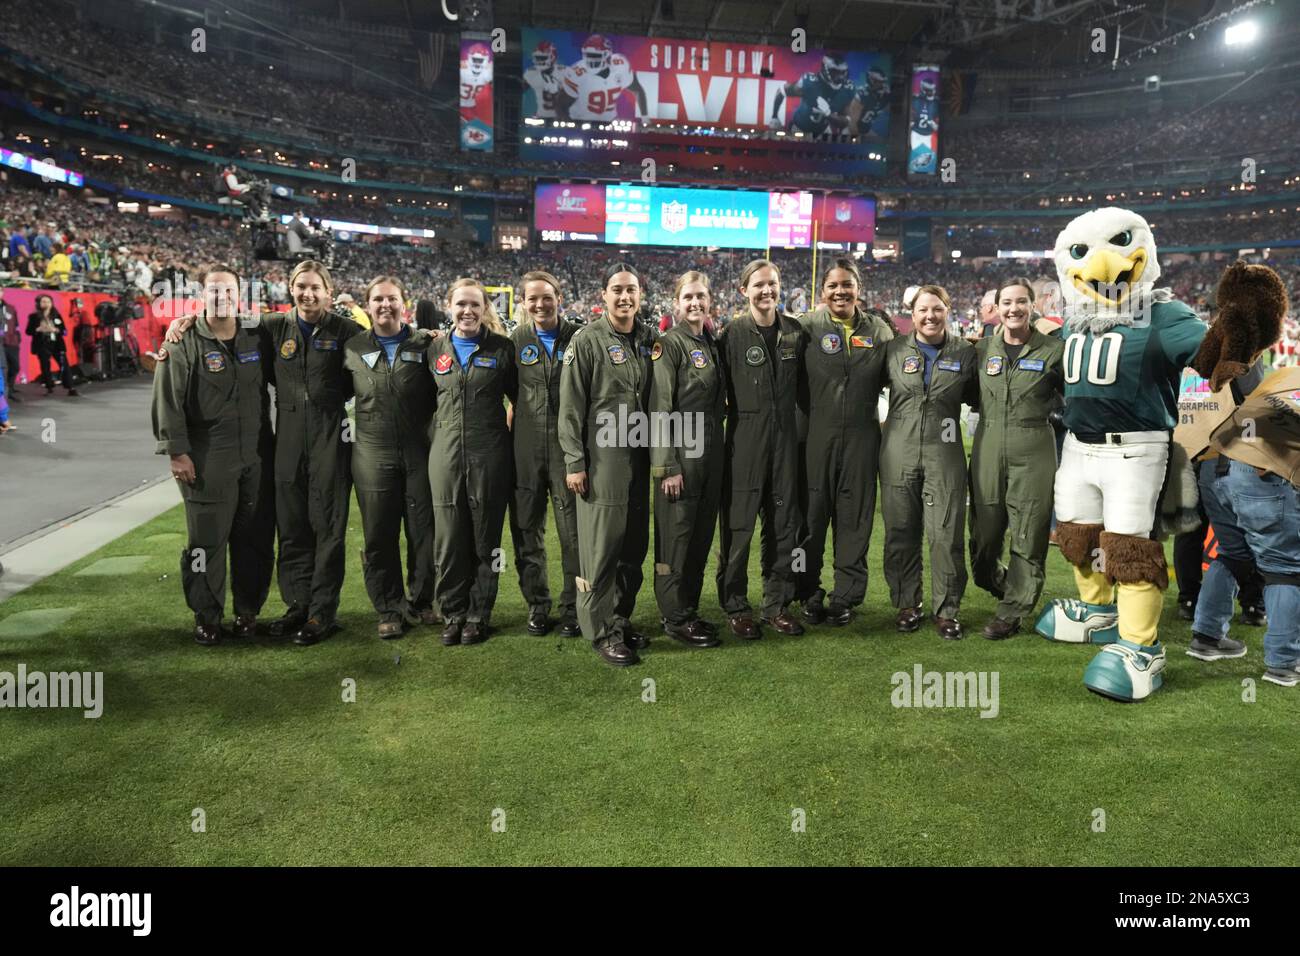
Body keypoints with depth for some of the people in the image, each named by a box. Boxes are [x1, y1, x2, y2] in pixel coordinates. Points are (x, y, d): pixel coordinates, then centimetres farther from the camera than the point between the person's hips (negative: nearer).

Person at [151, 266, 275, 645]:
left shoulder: (257, 340, 9)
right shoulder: (184, 345, -3)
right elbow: (168, 402, -6)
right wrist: (176, 451, -11)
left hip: (257, 458, 4)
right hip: (207, 461, -4)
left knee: (255, 539, 8)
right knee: (207, 540, 2)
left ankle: (248, 611, 22)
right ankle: (207, 617, 15)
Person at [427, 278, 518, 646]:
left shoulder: (502, 348, 2)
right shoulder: (436, 349, 9)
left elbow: (519, 397, 7)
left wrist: (516, 442, 2)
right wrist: (433, 436, 12)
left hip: (489, 455, -2)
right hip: (446, 454, 2)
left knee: (485, 538, 5)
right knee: (448, 538, 3)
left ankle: (479, 615, 17)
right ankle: (453, 613, 17)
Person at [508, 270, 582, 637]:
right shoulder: (515, 340, 6)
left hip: (568, 448, -2)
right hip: (525, 451, 2)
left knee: (574, 532, 3)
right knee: (527, 531, 9)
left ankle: (573, 607, 17)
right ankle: (537, 605, 24)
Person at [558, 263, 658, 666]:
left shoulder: (648, 340, 11)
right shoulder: (587, 340, -4)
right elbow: (571, 406, -7)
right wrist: (574, 462, -10)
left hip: (639, 458, 5)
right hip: (601, 456, -5)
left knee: (635, 543, 10)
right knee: (602, 545, -2)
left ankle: (622, 618, 25)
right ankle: (601, 629, 10)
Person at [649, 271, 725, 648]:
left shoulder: (713, 344, 14)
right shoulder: (668, 344, -9)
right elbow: (660, 409, -13)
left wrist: (717, 453, 13)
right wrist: (666, 467, -17)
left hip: (711, 452, 7)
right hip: (680, 453, -7)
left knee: (702, 533, 12)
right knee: (676, 535, 0)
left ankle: (689, 608, 24)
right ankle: (675, 617, 10)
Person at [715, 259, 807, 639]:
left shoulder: (795, 331, 7)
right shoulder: (732, 334, -6)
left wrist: (803, 422, 14)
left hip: (785, 437, 5)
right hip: (744, 439, -4)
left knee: (784, 522, 10)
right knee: (738, 524, 1)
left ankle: (777, 603, 22)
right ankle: (735, 606, 14)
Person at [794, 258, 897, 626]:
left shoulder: (879, 329, 7)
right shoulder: (808, 326, -2)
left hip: (861, 437, 2)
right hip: (816, 436, -2)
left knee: (854, 517, 8)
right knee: (812, 514, 5)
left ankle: (846, 595, 20)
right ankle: (809, 593, 19)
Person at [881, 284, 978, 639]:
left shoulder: (965, 352, 6)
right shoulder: (894, 350, 5)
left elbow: (975, 397, 16)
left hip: (944, 454, -1)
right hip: (899, 453, 1)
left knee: (946, 534, -2)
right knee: (901, 532, 6)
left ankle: (946, 610, 11)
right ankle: (907, 605, 20)